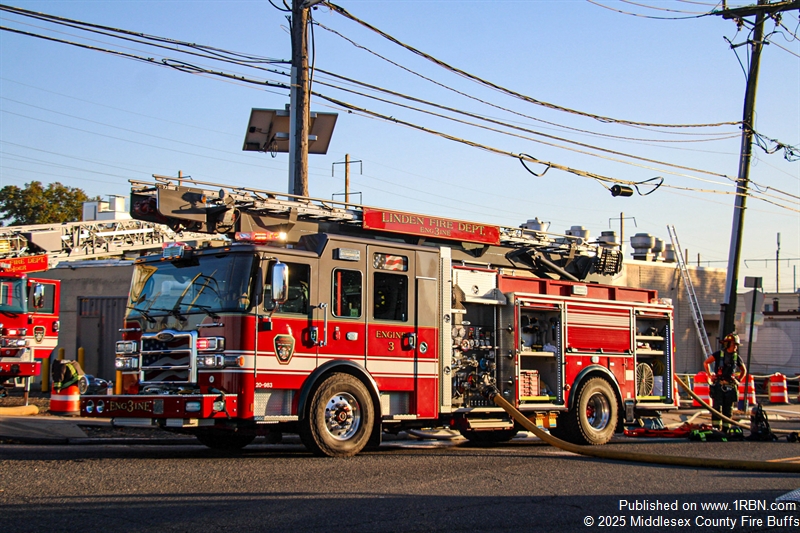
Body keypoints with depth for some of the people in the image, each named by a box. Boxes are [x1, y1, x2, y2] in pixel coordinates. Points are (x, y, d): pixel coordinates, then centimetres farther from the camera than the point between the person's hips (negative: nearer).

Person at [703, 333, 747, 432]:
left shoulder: (737, 357, 9)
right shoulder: (719, 354, 1)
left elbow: (744, 371, 24)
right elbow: (706, 363, 10)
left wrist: (738, 380, 12)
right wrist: (710, 375, 4)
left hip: (730, 387, 3)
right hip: (718, 385, -3)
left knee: (728, 410, 6)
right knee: (717, 408, -6)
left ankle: (725, 430, 11)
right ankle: (715, 428, -5)